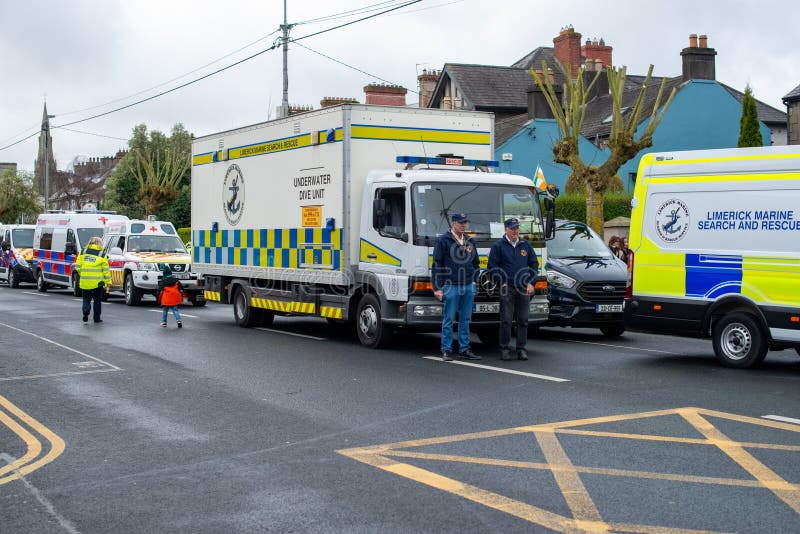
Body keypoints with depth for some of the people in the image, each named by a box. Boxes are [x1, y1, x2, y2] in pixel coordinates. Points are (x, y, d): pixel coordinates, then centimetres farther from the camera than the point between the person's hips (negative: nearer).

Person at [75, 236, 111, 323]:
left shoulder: (83, 252, 6)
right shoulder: (101, 255, 0)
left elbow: (78, 267, 5)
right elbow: (106, 270, -1)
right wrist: (108, 282, 4)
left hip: (85, 281, 2)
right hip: (97, 282, -2)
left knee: (86, 298, 14)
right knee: (97, 300, 10)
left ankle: (85, 311, -11)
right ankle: (96, 318, 13)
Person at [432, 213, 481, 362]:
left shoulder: (470, 241, 15)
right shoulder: (443, 240, -2)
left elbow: (475, 263, 24)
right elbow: (436, 265, -4)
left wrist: (474, 280, 13)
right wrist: (437, 288, -9)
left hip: (469, 287, 5)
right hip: (451, 287, -5)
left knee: (465, 320, 8)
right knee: (448, 320, -2)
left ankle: (464, 349, 14)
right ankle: (446, 351, 3)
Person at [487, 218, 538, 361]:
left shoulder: (526, 245, 14)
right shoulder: (498, 245, 3)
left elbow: (534, 264, 18)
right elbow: (492, 266, 2)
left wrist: (531, 283, 7)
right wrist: (502, 283, -6)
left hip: (524, 289, 3)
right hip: (507, 288, -3)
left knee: (523, 320, 3)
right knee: (506, 320, -5)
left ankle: (521, 349, 9)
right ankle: (504, 349, 2)